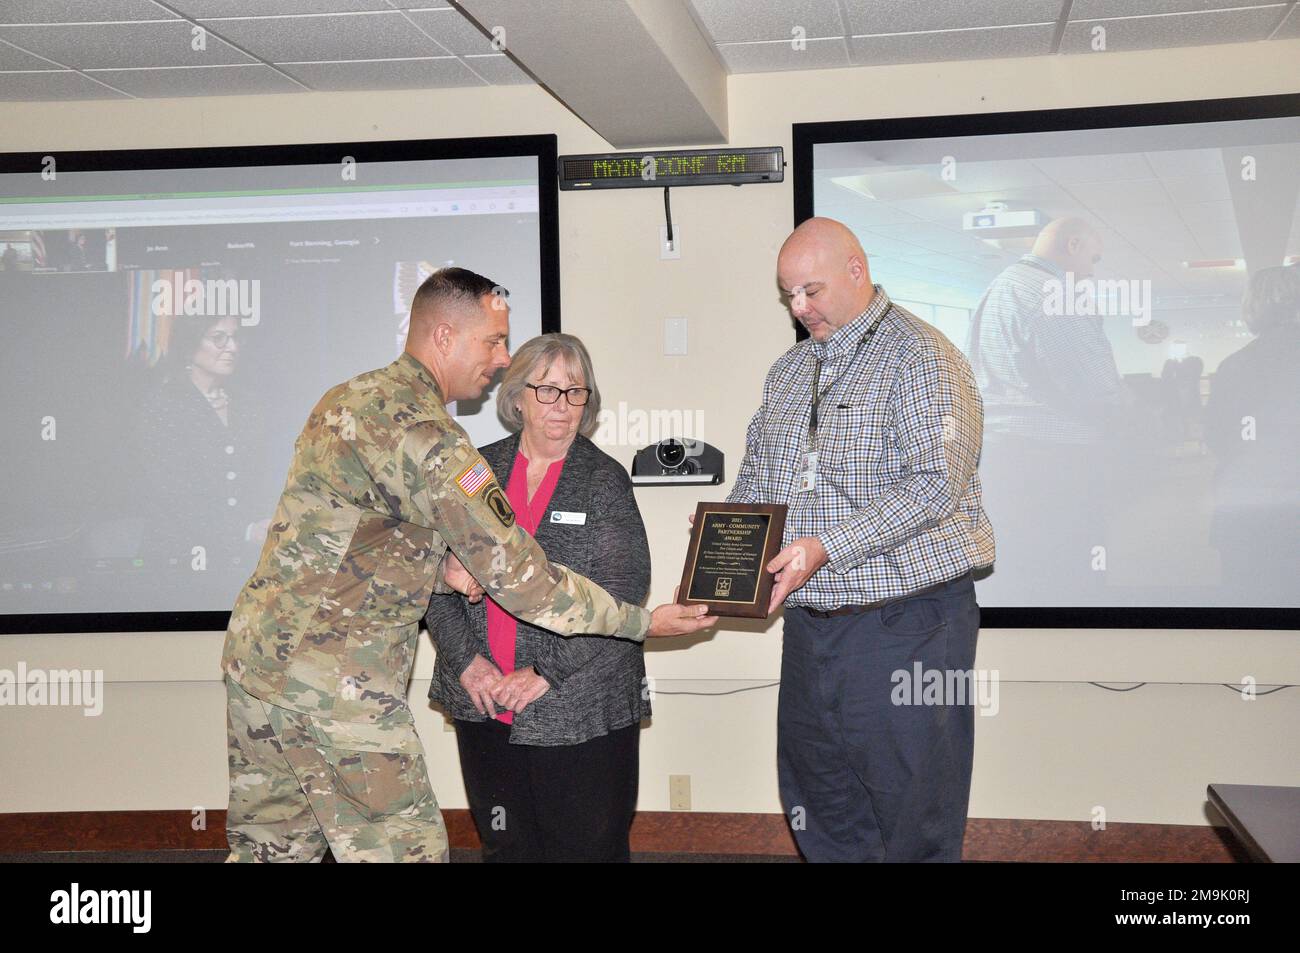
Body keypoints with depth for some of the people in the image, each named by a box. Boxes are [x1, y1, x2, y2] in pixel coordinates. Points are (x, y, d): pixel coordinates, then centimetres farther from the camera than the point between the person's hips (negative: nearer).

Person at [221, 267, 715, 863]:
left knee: (269, 847, 16)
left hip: (253, 654, 9)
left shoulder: (346, 397, 12)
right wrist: (643, 621, -9)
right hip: (334, 684, -9)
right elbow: (516, 574, -16)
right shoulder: (424, 434, -17)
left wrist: (439, 565, 6)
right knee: (405, 847, -1)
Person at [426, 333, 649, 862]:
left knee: (587, 846, 2)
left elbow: (623, 590, -10)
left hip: (580, 710, -3)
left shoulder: (604, 479, -1)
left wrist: (547, 671, -15)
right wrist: (465, 659, -7)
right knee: (505, 847, 11)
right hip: (483, 703, 3)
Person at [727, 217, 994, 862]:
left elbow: (934, 484, -20)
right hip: (811, 623, 7)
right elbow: (757, 466, 23)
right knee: (817, 812, 15)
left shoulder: (920, 357, -10)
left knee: (912, 820, 1)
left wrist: (827, 547, -26)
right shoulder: (790, 369, 15)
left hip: (905, 622, -7)